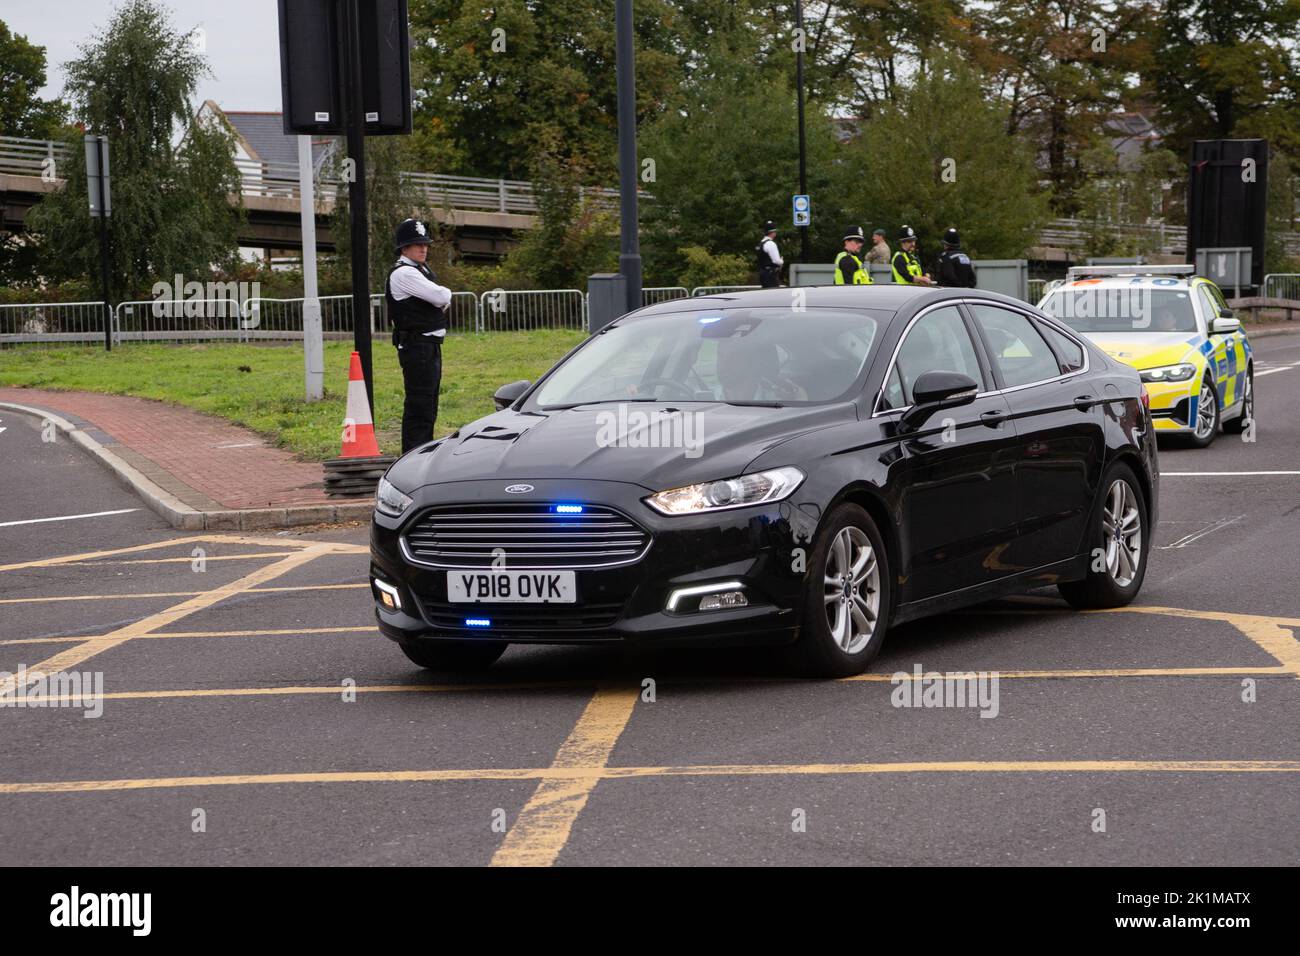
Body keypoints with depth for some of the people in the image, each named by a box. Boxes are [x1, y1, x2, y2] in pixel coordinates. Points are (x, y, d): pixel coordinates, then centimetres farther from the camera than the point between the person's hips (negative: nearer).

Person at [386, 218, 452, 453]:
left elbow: (441, 300, 21)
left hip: (431, 345, 11)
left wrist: (441, 300, 0)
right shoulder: (403, 273, -14)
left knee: (428, 405, 16)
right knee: (419, 405, -12)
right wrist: (446, 294, 2)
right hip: (416, 345, -11)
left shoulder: (421, 271, 19)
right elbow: (442, 297, -19)